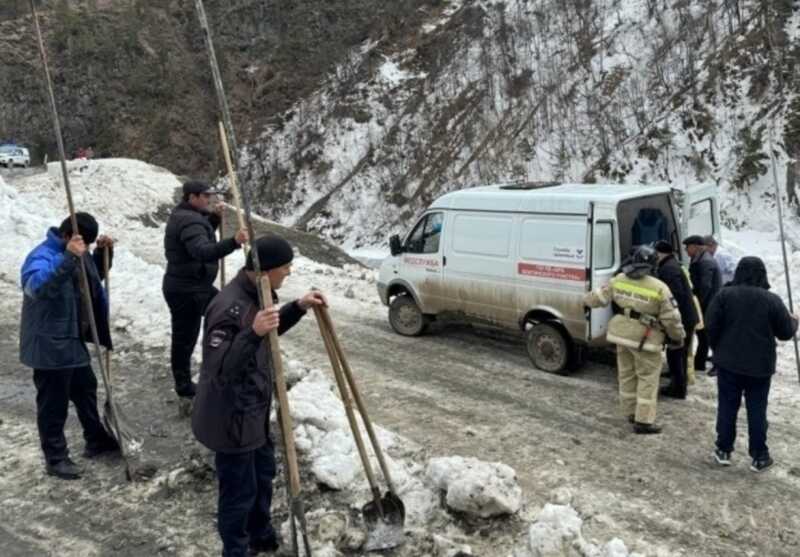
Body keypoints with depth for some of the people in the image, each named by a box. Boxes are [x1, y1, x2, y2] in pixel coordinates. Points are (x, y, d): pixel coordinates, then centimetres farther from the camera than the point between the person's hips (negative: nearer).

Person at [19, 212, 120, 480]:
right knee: (54, 403, 2)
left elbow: (93, 278, 23)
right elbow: (37, 286, -43)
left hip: (73, 340, 10)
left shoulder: (77, 254, 5)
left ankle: (96, 441, 38)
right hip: (49, 345, -10)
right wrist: (68, 258, -53)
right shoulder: (42, 256, -23)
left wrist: (102, 252, 4)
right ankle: (55, 459, 16)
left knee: (86, 389, 22)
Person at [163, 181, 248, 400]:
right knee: (185, 337, 2)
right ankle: (184, 385, 16)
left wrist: (215, 218, 11)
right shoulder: (189, 221, -24)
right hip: (185, 291, -11)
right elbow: (203, 251, -40)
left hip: (197, 285, 11)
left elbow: (202, 238, 26)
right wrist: (233, 242, -52)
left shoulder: (184, 215, 10)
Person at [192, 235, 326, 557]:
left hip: (254, 411, 10)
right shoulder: (230, 307, -30)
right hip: (231, 417, -10)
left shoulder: (256, 295, 0)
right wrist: (253, 333, -45)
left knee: (264, 474, 26)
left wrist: (299, 308, 6)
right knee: (240, 489, 8)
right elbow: (218, 368, -34)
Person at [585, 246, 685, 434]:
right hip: (645, 339, -5)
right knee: (648, 378, 5)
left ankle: (631, 412, 31)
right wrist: (678, 337, 5)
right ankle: (643, 421, 5)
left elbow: (598, 297, 9)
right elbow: (671, 318, -11)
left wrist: (588, 300, 31)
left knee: (627, 374, 19)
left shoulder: (619, 280, -2)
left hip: (621, 333, 5)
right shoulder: (659, 288, -16)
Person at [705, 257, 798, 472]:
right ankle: (759, 457, 14)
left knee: (727, 407, 10)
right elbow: (786, 333, 0)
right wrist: (793, 321, 23)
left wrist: (718, 349, 8)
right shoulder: (772, 300, -7)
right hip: (760, 366, 0)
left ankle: (723, 450, 16)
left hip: (728, 362, 0)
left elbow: (710, 325, -9)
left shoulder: (725, 294, -7)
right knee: (757, 410, 8)